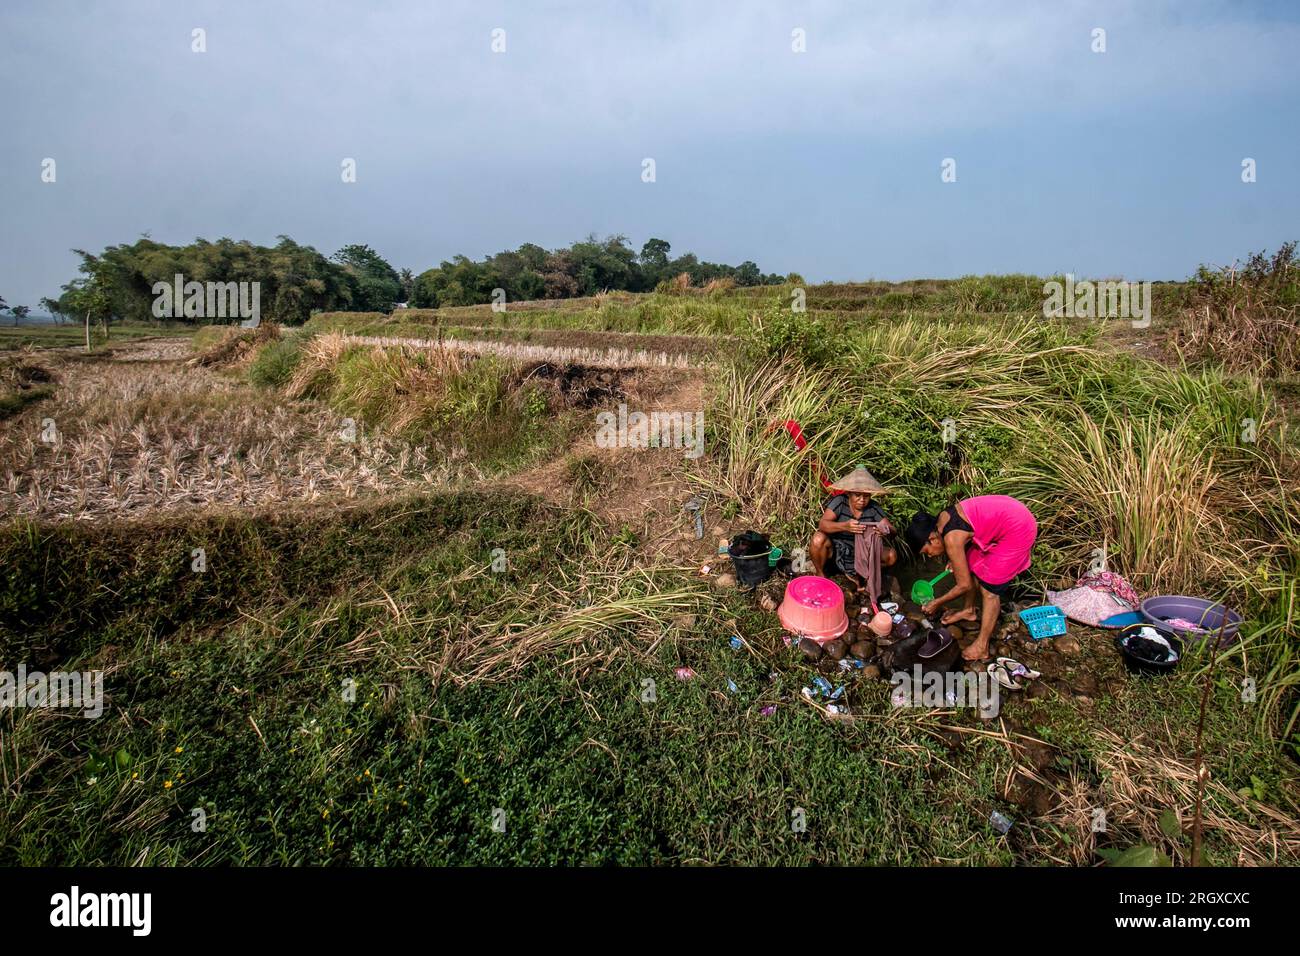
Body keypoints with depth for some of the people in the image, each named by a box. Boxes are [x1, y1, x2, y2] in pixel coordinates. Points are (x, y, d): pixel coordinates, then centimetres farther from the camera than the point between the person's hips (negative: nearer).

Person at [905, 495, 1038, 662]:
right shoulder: (942, 518, -2)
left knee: (989, 588, -3)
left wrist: (937, 603, -2)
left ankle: (982, 647, 4)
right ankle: (968, 610, 39)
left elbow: (964, 585, -14)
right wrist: (957, 560, 8)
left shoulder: (951, 540, -24)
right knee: (970, 567, 17)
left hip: (1017, 529, -9)